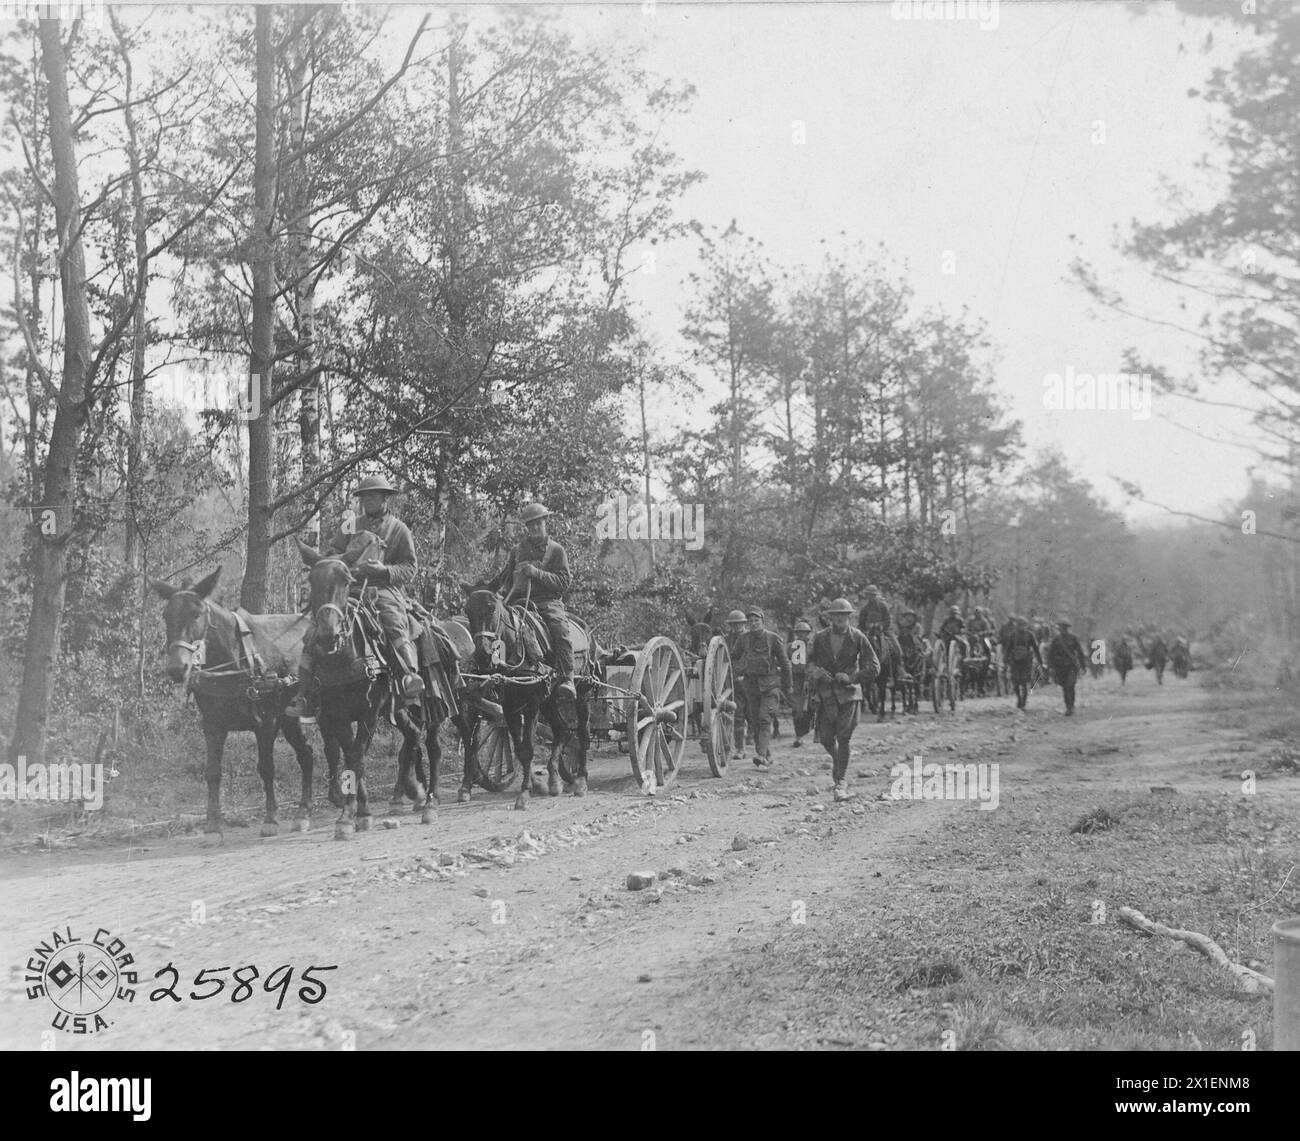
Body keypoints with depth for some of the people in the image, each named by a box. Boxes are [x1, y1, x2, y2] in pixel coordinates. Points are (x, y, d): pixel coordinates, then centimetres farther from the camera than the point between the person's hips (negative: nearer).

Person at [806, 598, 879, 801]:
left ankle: (842, 783, -6)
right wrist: (815, 671, -10)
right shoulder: (820, 638, 6)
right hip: (826, 693, 3)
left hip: (848, 693, -3)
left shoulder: (857, 638, -1)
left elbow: (873, 666, 0)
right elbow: (809, 662, 12)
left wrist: (852, 678, -11)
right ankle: (837, 759, 36)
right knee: (825, 738, 2)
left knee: (843, 738, -10)